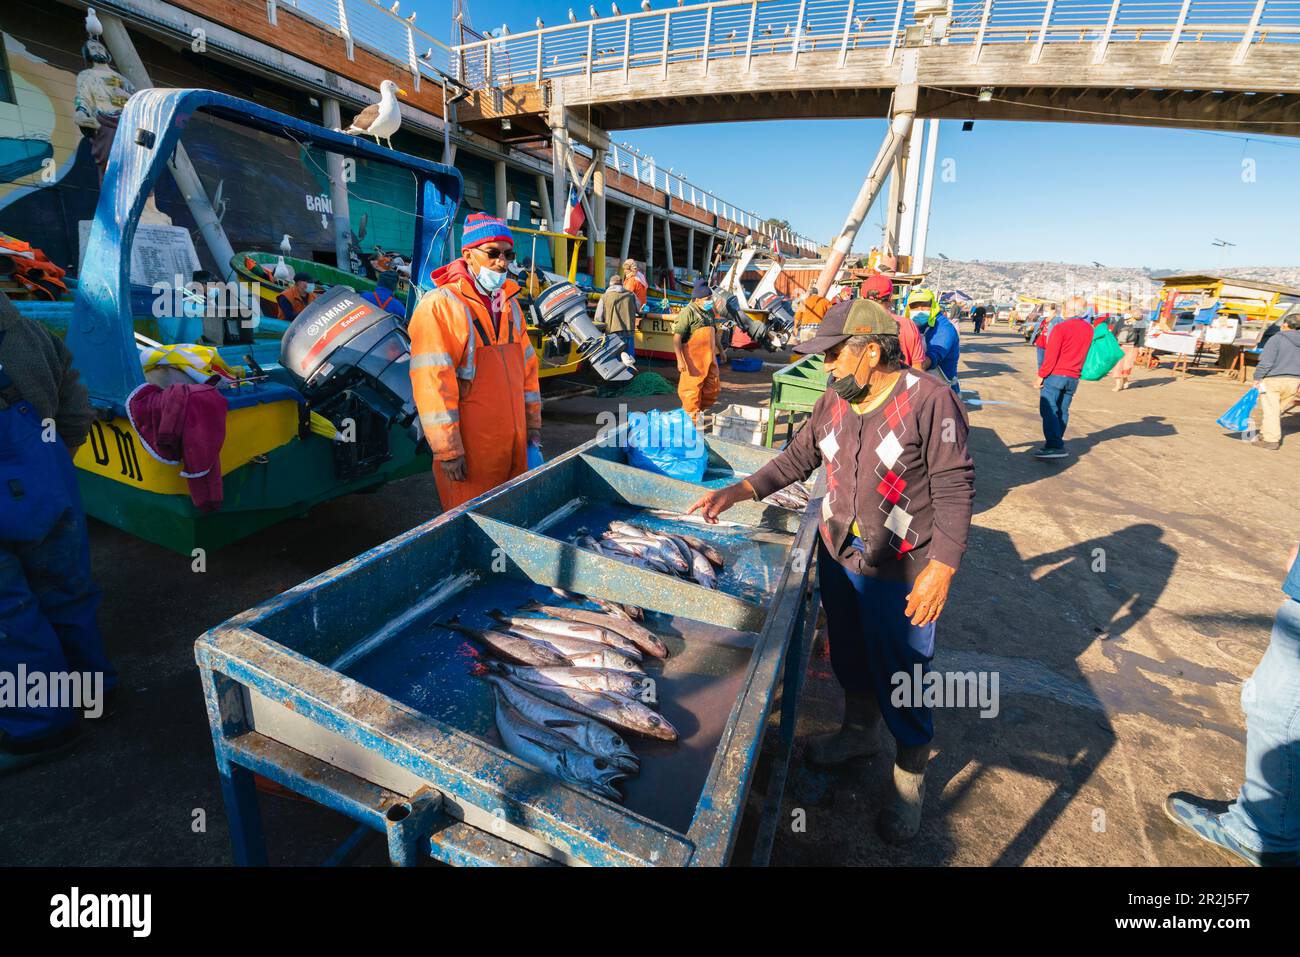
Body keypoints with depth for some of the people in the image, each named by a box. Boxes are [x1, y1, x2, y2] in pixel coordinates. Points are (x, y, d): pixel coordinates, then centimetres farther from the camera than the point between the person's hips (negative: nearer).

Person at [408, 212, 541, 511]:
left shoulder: (509, 305, 12)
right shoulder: (439, 306, -11)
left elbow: (527, 366, 16)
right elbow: (432, 384, -16)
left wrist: (532, 424, 14)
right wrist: (448, 450, -17)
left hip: (514, 442, 7)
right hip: (469, 449, -6)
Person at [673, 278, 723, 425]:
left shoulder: (709, 312, 14)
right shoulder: (688, 312, -12)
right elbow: (677, 338, -18)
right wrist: (680, 360, -25)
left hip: (709, 358, 8)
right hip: (693, 359, -8)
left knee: (713, 389, 14)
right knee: (692, 390, 0)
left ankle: (698, 410, 32)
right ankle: (692, 421, 11)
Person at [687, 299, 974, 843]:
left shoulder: (930, 400, -17)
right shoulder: (834, 401, 1)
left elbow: (954, 489, -16)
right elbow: (797, 459, 7)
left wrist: (942, 568, -20)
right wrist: (737, 492, -3)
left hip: (900, 573, -6)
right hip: (837, 555, 6)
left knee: (900, 677, 8)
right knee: (848, 654, 23)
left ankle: (911, 781, 34)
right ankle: (860, 731, 50)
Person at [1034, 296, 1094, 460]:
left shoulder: (1061, 328, -11)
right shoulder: (1089, 329, 8)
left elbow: (1050, 355, -14)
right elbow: (1085, 353, 11)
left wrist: (1041, 375, -8)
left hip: (1055, 375, -7)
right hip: (1073, 378, 7)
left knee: (1048, 410, -10)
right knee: (1062, 411, 13)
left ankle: (1055, 446, -19)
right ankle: (1056, 441, 19)